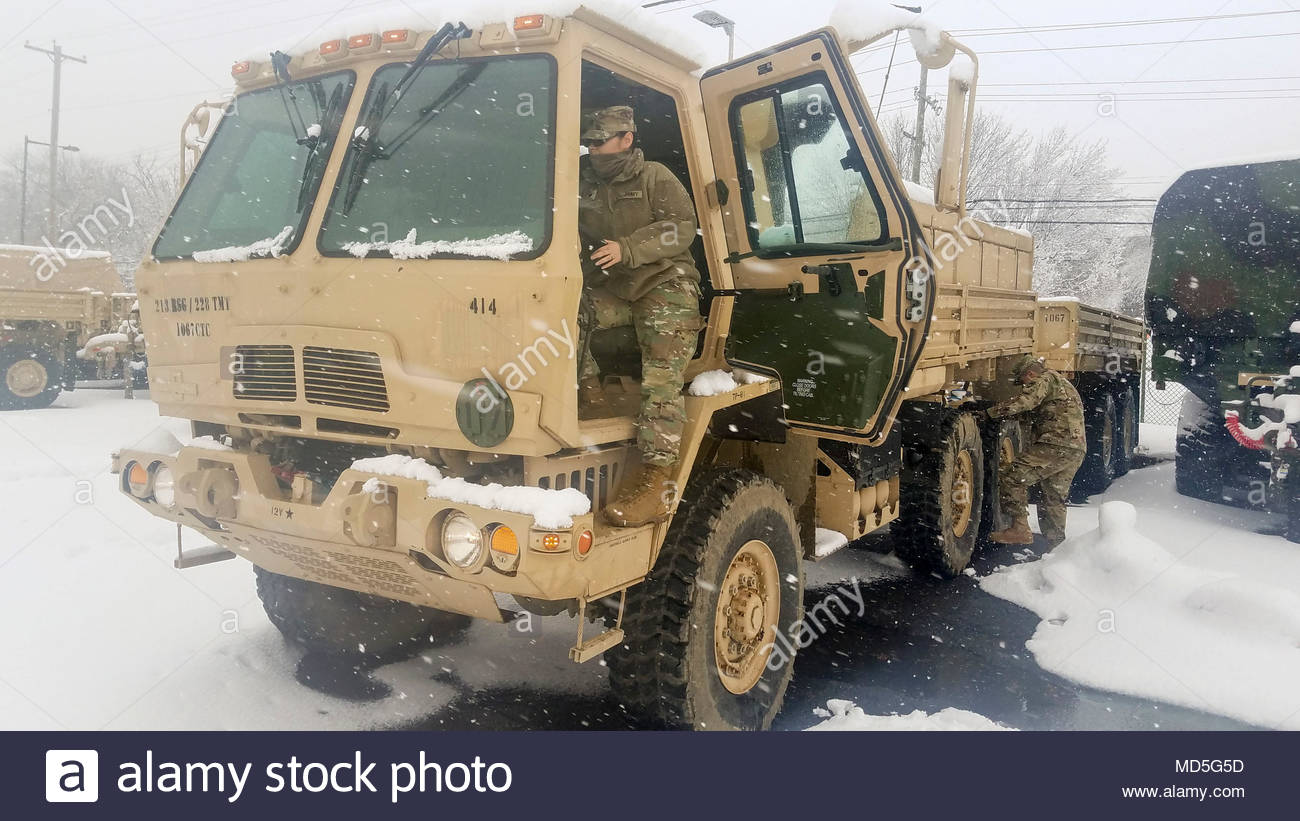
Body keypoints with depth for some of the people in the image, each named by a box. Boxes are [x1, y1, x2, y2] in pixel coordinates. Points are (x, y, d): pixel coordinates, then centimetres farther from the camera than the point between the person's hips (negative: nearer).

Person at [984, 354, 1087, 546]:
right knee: (1054, 499, 16)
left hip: (1056, 444, -10)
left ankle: (1020, 528, -21)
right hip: (1076, 450, 10)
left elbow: (1025, 401, -18)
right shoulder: (1064, 384, 33)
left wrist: (990, 412, -17)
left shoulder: (1045, 380, 0)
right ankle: (1057, 544, 20)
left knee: (1013, 478, -14)